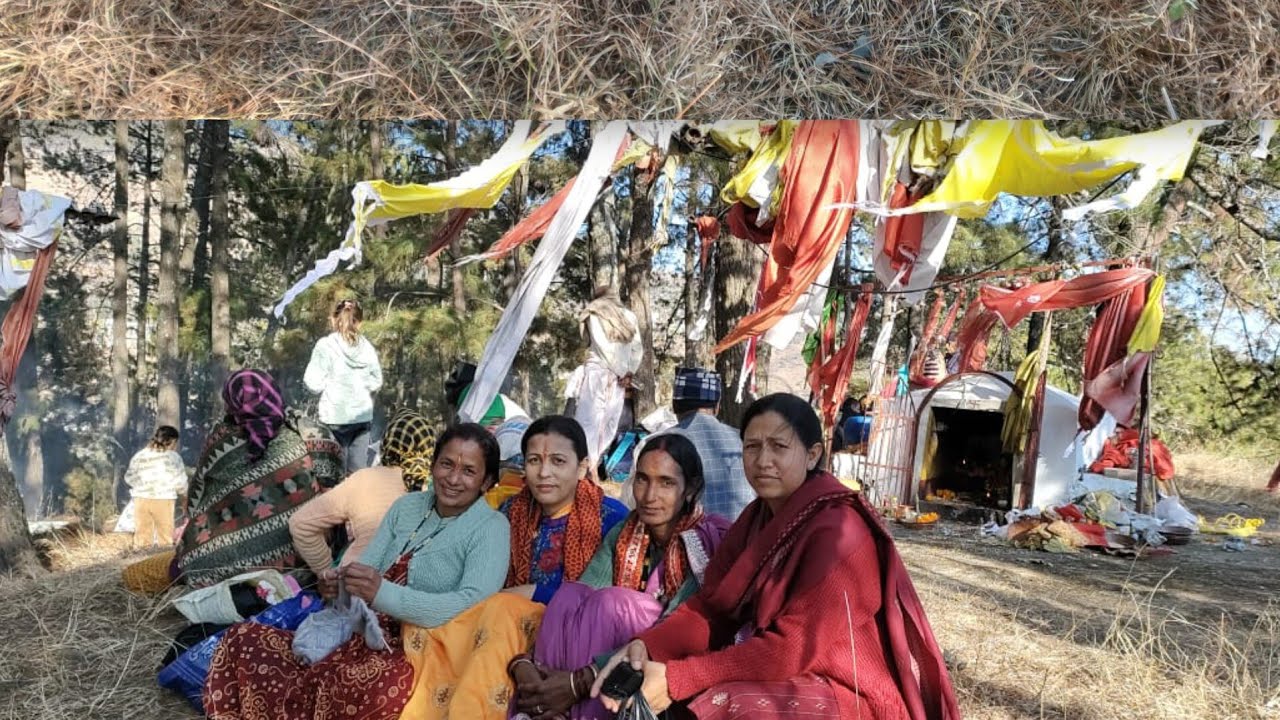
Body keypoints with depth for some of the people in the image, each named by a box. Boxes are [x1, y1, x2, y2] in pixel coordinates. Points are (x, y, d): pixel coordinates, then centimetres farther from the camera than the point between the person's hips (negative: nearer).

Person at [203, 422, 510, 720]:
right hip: (363, 633, 6)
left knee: (387, 685, -40)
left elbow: (471, 604, -21)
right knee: (241, 640, -8)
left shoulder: (491, 528, -8)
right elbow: (365, 566, 6)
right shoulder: (407, 506, 11)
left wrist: (383, 594, -32)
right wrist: (337, 584, -19)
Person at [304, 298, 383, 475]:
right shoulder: (367, 347, 1)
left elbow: (314, 383, -11)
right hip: (363, 415, 3)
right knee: (359, 469, 9)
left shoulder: (325, 345, -9)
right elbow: (376, 382, 6)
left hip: (335, 416, -3)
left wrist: (328, 387, 9)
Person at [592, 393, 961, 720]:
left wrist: (677, 679, -27)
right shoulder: (757, 517, 3)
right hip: (780, 673, 7)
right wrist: (645, 647, -20)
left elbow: (792, 647, -25)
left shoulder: (838, 533, -22)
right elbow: (710, 607, -2)